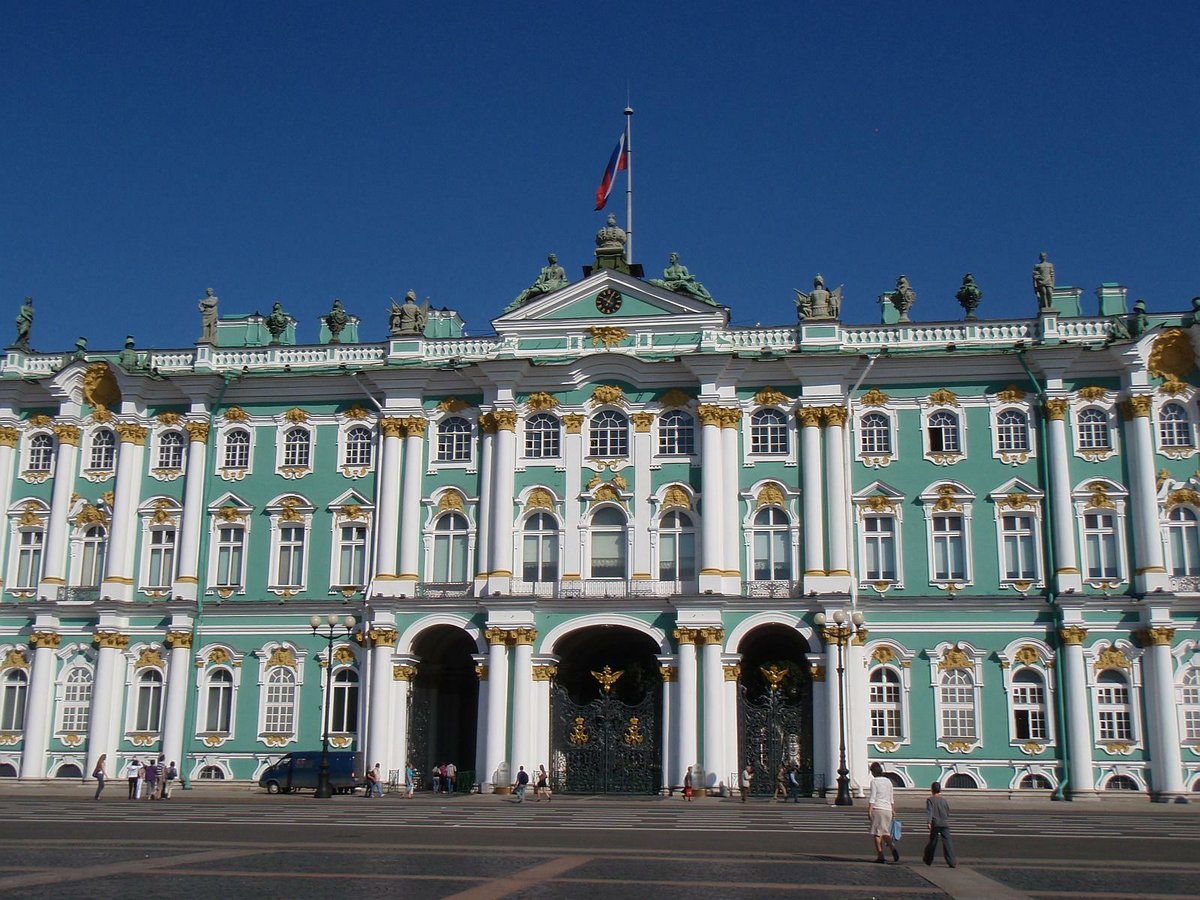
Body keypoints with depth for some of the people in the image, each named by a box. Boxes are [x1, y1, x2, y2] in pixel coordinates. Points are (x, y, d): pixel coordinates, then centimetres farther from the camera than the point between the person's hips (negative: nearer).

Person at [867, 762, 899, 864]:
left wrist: (869, 812, -12)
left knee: (877, 833, 2)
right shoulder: (888, 782, 12)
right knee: (885, 833, 13)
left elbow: (872, 798, -12)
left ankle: (880, 856, 0)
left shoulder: (874, 781, -7)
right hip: (887, 809, 6)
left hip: (877, 809, -5)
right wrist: (891, 811, 24)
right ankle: (892, 847, -12)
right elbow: (891, 799, 17)